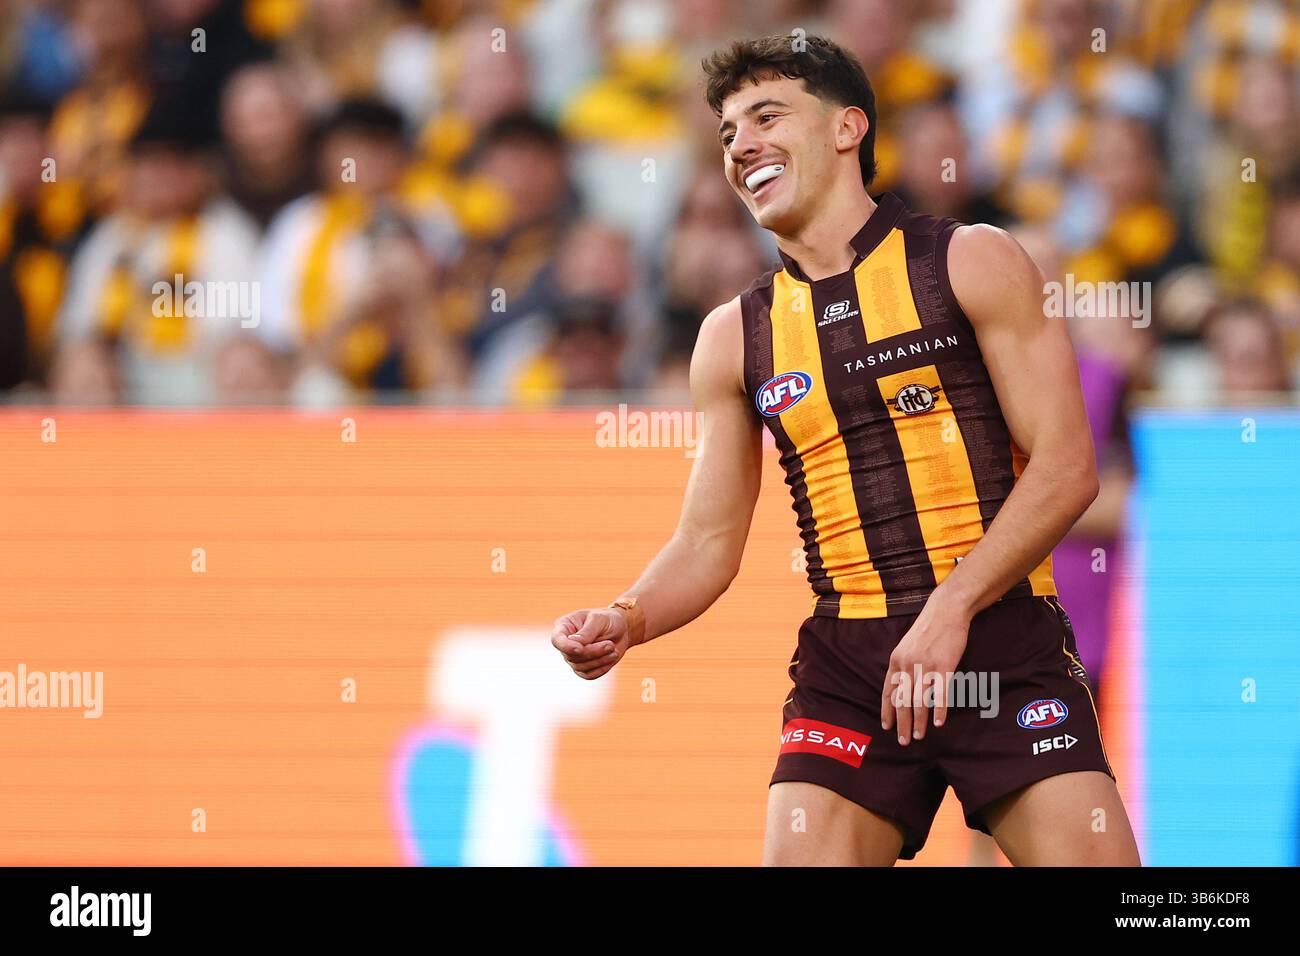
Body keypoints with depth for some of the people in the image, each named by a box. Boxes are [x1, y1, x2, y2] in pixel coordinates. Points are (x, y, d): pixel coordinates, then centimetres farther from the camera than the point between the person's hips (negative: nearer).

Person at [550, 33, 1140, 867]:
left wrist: (951, 607, -16)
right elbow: (708, 543, 15)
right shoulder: (735, 337, 12)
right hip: (847, 669, 3)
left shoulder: (972, 264, 1)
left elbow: (1066, 468, -5)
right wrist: (626, 621, -6)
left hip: (1003, 647, -3)